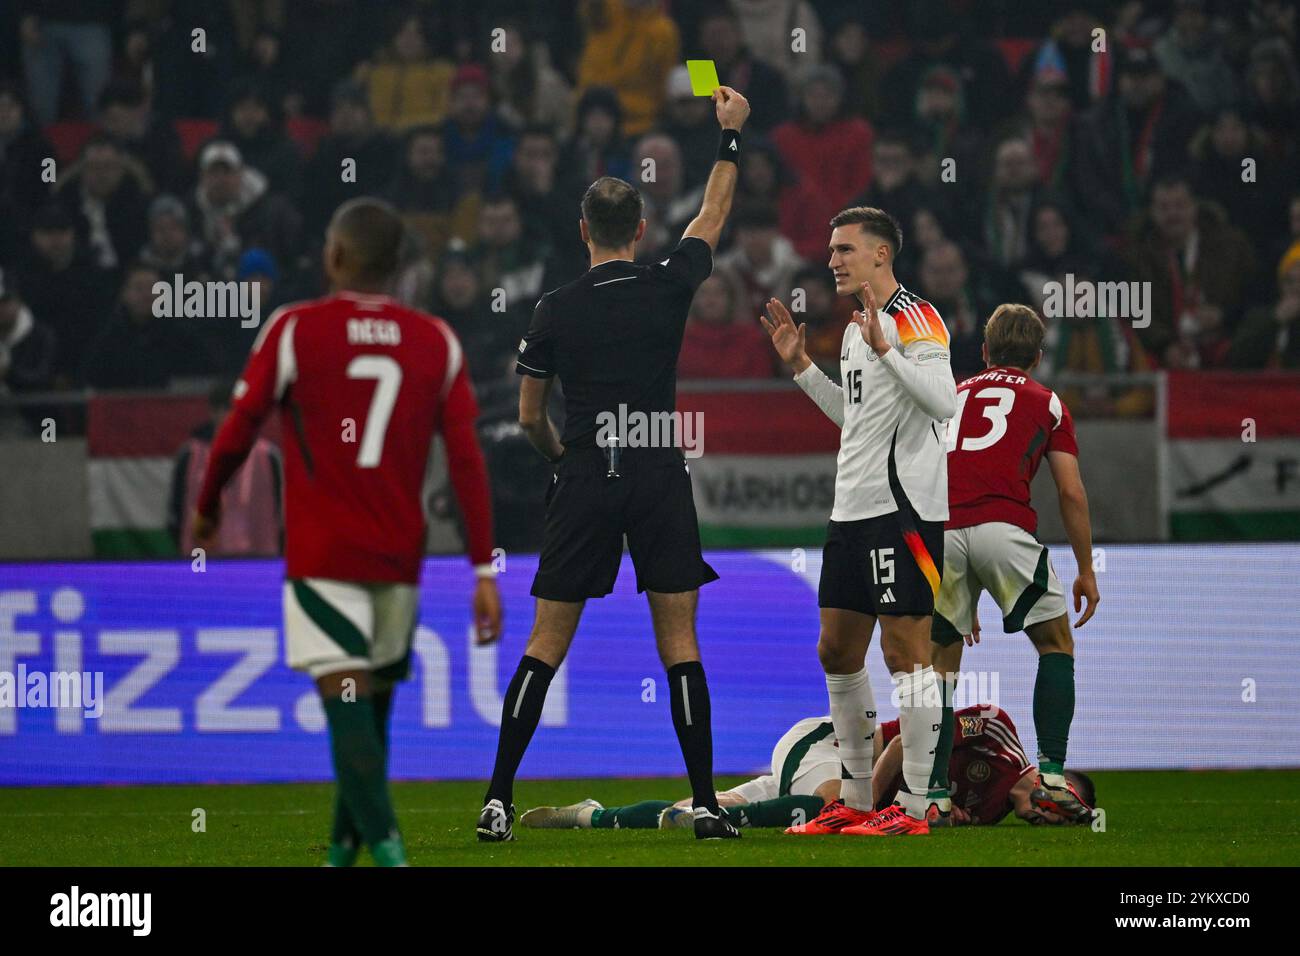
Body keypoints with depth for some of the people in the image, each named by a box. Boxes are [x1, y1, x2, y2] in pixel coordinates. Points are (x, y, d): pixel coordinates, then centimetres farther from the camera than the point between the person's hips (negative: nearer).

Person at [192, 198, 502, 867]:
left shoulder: (294, 330, -5)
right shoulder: (437, 342, 4)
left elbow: (237, 434, -2)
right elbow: (467, 460, 1)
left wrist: (206, 506, 17)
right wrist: (484, 569, 2)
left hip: (321, 554, -4)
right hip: (399, 556, 4)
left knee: (347, 701, -11)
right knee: (373, 705, 16)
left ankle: (385, 846, -26)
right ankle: (344, 850, 25)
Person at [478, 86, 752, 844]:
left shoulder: (556, 311, 0)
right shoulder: (668, 288, -2)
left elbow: (530, 418, 8)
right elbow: (714, 216, 16)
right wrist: (732, 134, 27)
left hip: (585, 481, 0)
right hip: (661, 477, 0)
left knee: (547, 645, 2)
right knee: (680, 644, 3)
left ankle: (499, 799, -2)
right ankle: (706, 803, 0)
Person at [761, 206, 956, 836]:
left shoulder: (914, 318, -10)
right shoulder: (857, 327, 19)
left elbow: (944, 401, -23)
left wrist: (884, 347, -27)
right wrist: (800, 365, 25)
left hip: (903, 506, -10)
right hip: (852, 507, 10)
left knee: (906, 651, -8)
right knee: (838, 650, 11)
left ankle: (913, 807, -6)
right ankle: (857, 800, 19)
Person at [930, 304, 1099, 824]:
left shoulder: (953, 396, 29)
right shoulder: (1046, 403, 20)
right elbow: (1071, 494, 11)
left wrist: (963, 594, 33)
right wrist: (1087, 572, 21)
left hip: (940, 528, 3)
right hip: (1003, 525, -3)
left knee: (942, 659, 15)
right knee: (1055, 642, 14)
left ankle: (934, 790, 6)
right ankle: (1051, 773, 1)